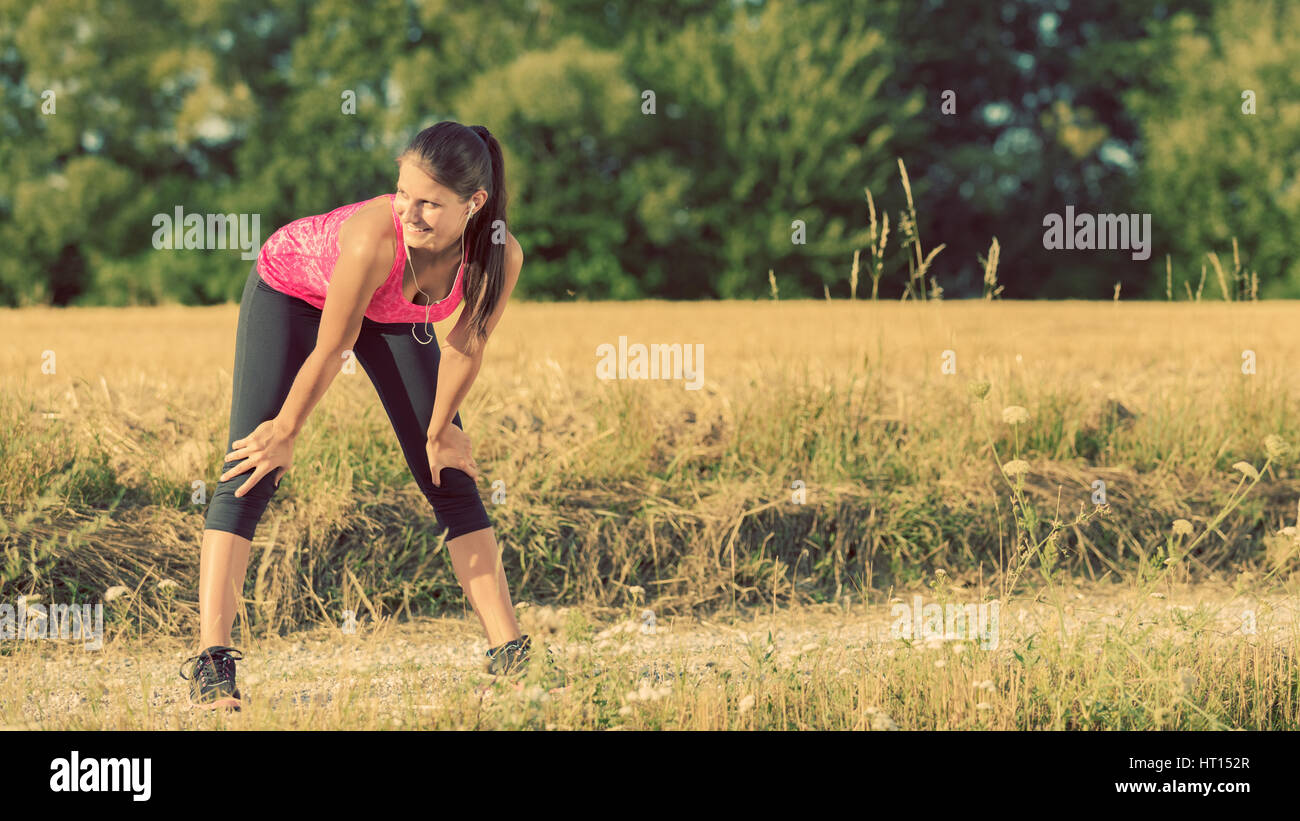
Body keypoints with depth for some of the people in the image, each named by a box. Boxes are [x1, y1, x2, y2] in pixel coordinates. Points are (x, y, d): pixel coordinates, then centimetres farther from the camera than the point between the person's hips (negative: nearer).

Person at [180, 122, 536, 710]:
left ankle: (509, 652, 7)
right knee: (251, 471, -16)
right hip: (291, 285, -4)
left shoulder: (501, 257, -33)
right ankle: (210, 662, -20)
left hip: (391, 309, 4)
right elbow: (329, 352, -30)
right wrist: (286, 434, -17)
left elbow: (464, 350, -14)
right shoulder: (374, 236, -44)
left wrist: (439, 433, -1)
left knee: (451, 478, 2)